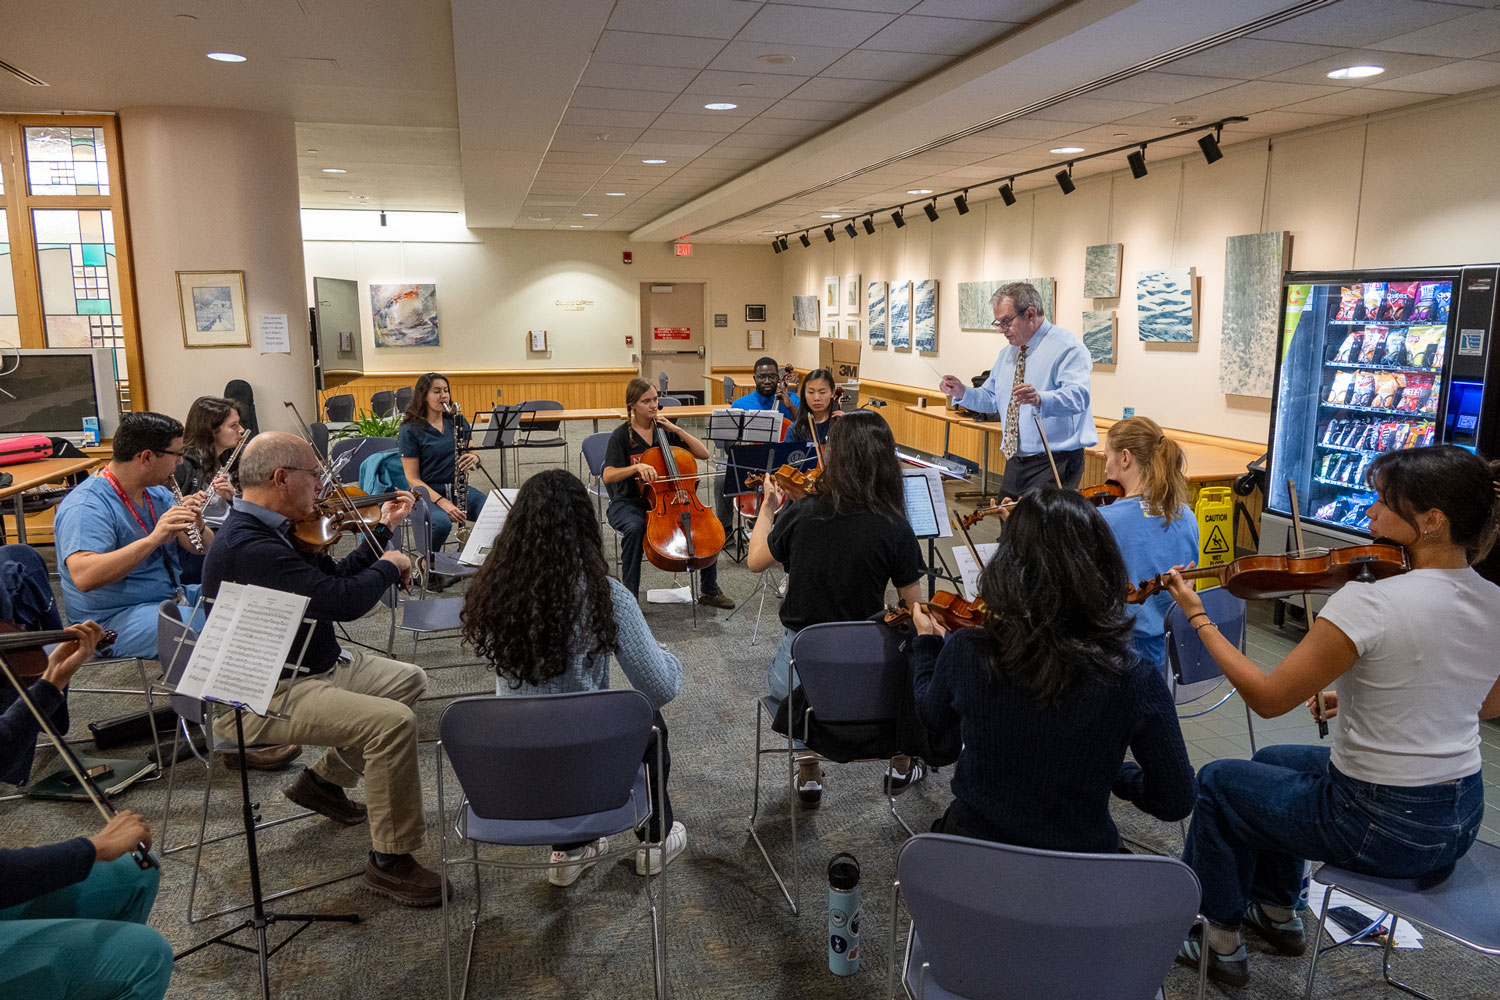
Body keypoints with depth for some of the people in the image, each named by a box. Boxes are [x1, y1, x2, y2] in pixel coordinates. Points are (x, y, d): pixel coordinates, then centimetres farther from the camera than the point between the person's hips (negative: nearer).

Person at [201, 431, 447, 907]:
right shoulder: (247, 547, -27)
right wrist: (389, 566, -12)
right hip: (262, 698, -11)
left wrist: (382, 530, 13)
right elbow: (343, 601, -31)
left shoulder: (273, 530, 6)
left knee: (410, 680, 19)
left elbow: (333, 578, 16)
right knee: (394, 722, -26)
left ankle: (324, 780, 28)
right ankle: (390, 862, -11)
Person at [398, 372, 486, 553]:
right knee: (441, 523, -36)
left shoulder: (457, 421, 9)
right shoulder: (410, 430, -6)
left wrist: (474, 458, -14)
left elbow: (472, 453, 13)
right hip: (428, 493, -4)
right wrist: (442, 502, -23)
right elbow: (412, 479, -8)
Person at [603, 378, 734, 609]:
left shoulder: (665, 429, 6)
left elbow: (703, 454, 1)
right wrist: (637, 467, -37)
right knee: (634, 529, -38)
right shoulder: (621, 436, -8)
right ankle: (630, 596, -21)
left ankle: (709, 590, -2)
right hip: (629, 503, -4)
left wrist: (676, 430, -9)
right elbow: (608, 476, -20)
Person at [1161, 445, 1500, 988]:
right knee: (1270, 762, 29)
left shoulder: (1367, 602, -28)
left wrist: (1198, 617, -11)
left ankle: (1222, 942, 29)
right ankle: (1277, 913, 43)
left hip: (1382, 826, -8)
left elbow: (1267, 698, -21)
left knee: (1217, 783, 15)